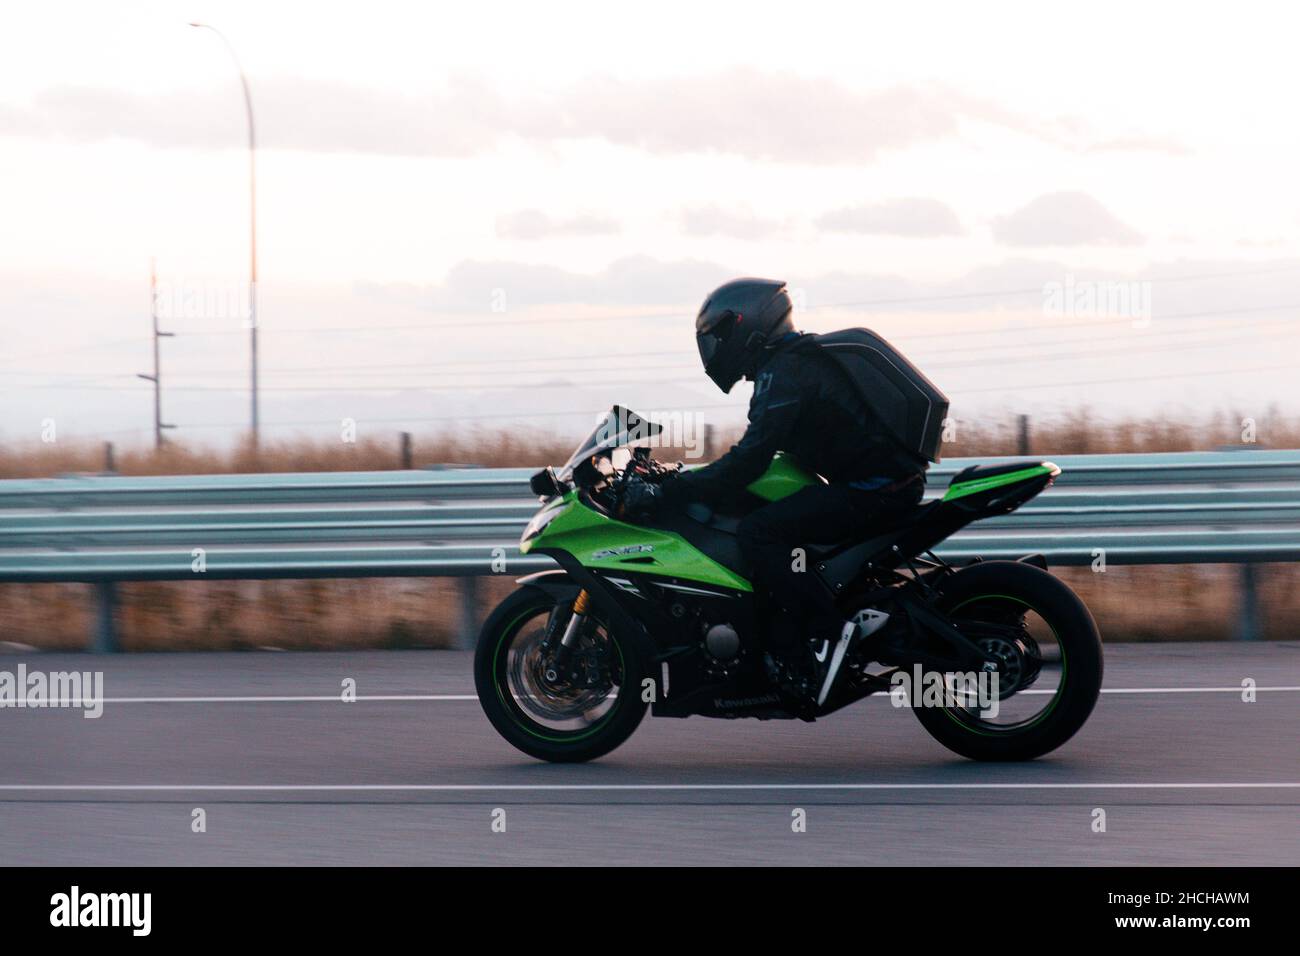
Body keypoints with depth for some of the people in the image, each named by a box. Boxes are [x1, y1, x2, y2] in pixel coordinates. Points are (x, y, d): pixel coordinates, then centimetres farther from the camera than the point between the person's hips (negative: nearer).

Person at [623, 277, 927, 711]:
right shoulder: (799, 359, 19)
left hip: (874, 487, -11)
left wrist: (666, 492, -20)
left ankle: (826, 642, -19)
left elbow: (748, 462, -22)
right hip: (883, 478, 11)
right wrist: (678, 480, 27)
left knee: (759, 531, -19)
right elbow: (759, 447, 28)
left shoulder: (784, 374, -14)